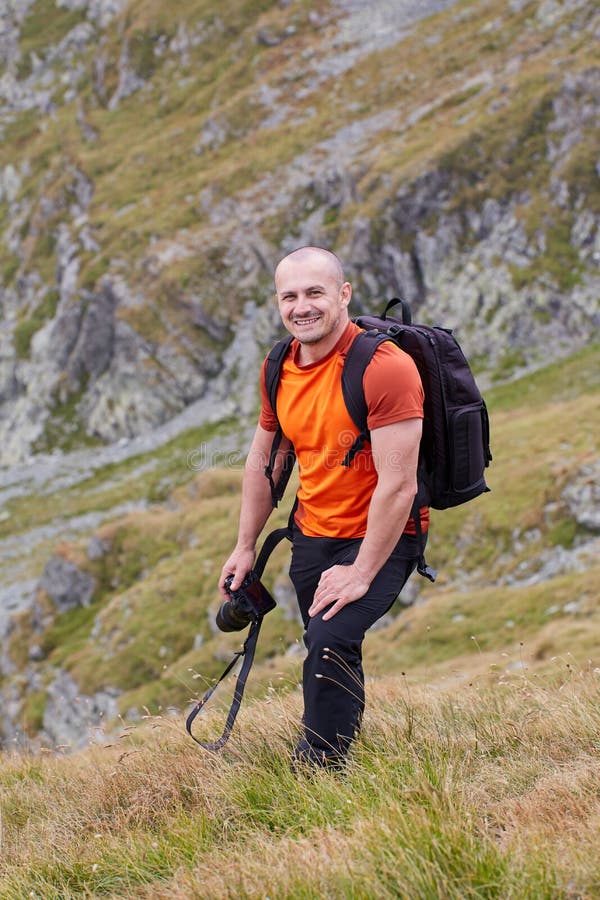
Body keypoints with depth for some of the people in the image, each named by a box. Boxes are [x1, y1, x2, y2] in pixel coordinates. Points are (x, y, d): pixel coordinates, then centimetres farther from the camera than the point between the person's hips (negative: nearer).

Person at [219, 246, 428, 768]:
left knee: (331, 640, -25)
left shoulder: (384, 367, -23)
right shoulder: (280, 368, 1)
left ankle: (318, 773, -15)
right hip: (312, 534, 7)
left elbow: (398, 485, -24)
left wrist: (362, 573, -21)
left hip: (380, 538, -7)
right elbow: (263, 462, 15)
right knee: (327, 656, 15)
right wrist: (246, 547, 14)